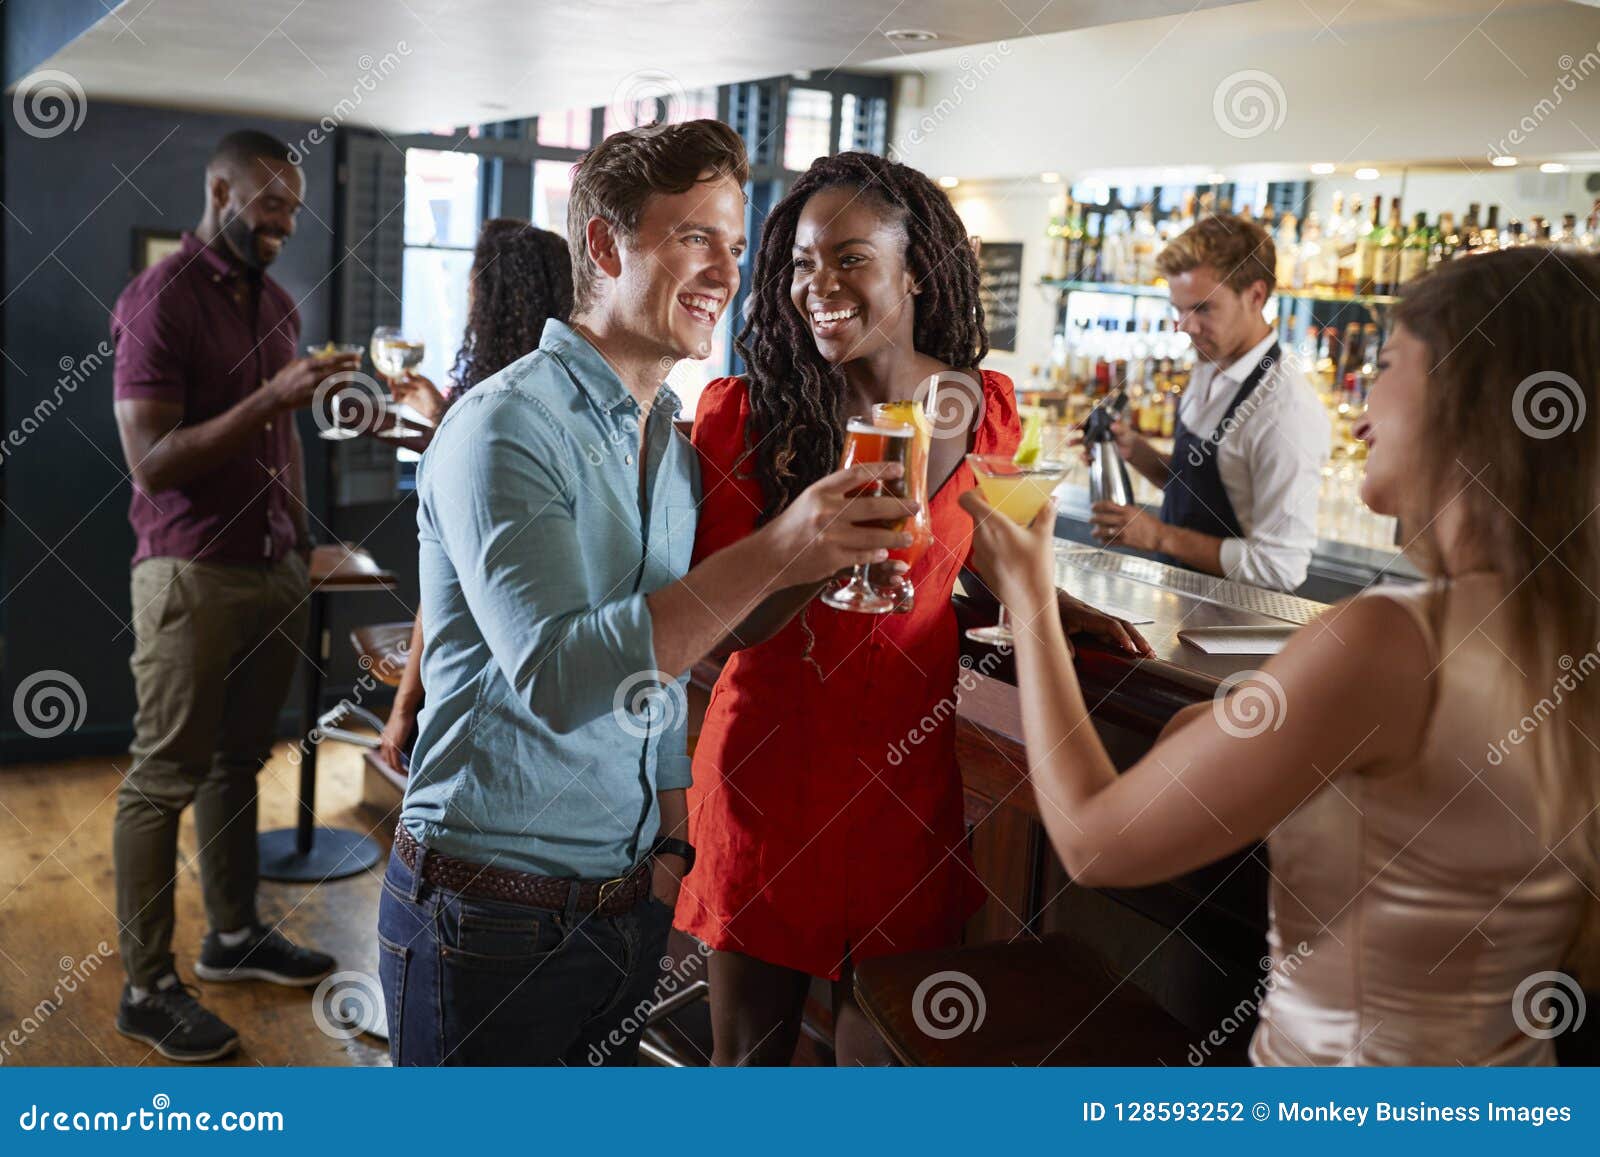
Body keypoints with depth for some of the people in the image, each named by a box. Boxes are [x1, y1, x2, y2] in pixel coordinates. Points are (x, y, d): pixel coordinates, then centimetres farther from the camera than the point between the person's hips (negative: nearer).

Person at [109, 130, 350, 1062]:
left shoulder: (279, 303, 13)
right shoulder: (160, 300, -10)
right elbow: (152, 460, -17)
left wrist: (303, 540, 16)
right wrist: (272, 397, -23)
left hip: (276, 570, 7)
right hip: (193, 575, -7)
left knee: (237, 761, 15)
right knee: (165, 779, 0)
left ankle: (235, 934, 28)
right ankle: (148, 987, 9)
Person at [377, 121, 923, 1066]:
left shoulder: (677, 448, 9)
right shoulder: (505, 426, -16)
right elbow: (558, 675, -28)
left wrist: (671, 846, 10)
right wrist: (775, 554, -31)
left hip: (631, 906, 7)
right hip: (493, 913, -7)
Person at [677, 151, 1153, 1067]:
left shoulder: (984, 406, 0)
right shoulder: (745, 414, -8)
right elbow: (719, 623, -14)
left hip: (910, 775, 2)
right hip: (770, 768, -1)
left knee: (884, 1044, 15)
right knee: (750, 1046, 12)